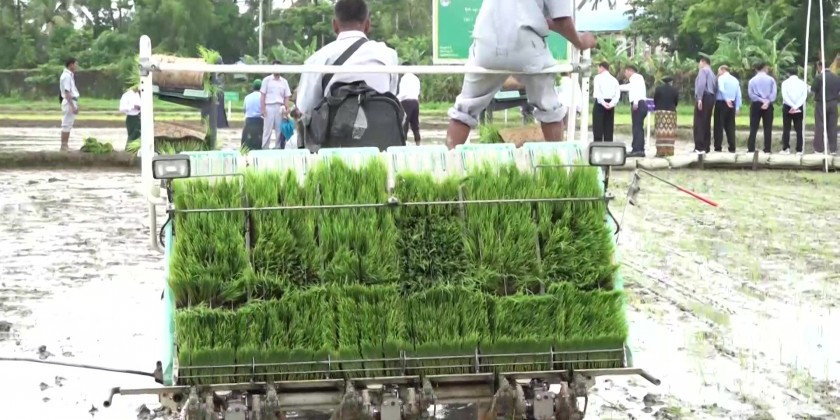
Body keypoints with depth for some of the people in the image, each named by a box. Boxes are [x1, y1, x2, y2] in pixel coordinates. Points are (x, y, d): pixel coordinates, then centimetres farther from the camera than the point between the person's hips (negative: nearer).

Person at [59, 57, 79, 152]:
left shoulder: (70, 75, 15)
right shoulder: (66, 76, -16)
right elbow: (67, 93, -20)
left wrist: (75, 105, 19)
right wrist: (72, 106, -23)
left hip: (72, 102, 10)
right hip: (69, 102, -10)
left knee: (68, 125, 12)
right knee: (66, 125, -7)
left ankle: (65, 146, 17)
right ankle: (64, 146, -5)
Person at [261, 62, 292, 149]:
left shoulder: (284, 82, 11)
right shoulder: (267, 80, 5)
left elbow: (287, 97, 10)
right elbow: (263, 95, 2)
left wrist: (287, 109, -2)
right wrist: (262, 108, -7)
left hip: (280, 107, 3)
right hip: (269, 106, -3)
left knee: (280, 130, 3)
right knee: (267, 130, -4)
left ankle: (279, 147, 9)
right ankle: (265, 148, -3)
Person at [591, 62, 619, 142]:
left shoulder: (598, 77, -1)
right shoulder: (614, 79, 13)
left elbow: (597, 92, -15)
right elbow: (617, 94, 1)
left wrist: (603, 103, -17)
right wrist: (612, 103, -8)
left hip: (600, 103, -4)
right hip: (610, 105, 4)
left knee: (598, 127, -3)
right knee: (609, 128, 7)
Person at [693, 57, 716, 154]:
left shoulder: (703, 70, -2)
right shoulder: (712, 73, 25)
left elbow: (701, 84, -18)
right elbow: (715, 88, 18)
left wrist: (699, 98, -25)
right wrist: (712, 100, 15)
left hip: (704, 97, -9)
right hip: (711, 98, 9)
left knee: (699, 123, -11)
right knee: (707, 123, 10)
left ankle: (699, 147, -18)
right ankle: (706, 147, 11)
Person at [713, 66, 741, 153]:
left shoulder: (721, 78, -2)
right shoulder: (735, 80, 15)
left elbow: (721, 89, -21)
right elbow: (738, 95, 10)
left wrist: (726, 99, -24)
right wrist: (737, 107, 10)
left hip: (721, 103, -5)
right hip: (732, 104, 5)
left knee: (719, 125, -2)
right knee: (730, 126, 8)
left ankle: (718, 147, -5)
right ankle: (732, 148, 3)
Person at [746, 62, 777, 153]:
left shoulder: (752, 80, 2)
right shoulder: (771, 79, 3)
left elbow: (751, 94, -5)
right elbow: (773, 93, -7)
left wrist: (761, 100, -8)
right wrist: (767, 101, -12)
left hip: (756, 105, 0)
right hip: (768, 105, 0)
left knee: (753, 128, 1)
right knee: (767, 128, 4)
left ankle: (751, 148, -6)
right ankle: (767, 149, 1)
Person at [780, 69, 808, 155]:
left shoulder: (785, 82, -1)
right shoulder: (802, 83, 3)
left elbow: (784, 96, -12)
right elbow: (804, 96, -8)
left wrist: (793, 106, -15)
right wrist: (796, 106, -15)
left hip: (787, 107, -1)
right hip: (799, 108, 1)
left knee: (786, 129, 3)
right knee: (799, 129, 3)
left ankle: (786, 148, -4)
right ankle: (799, 150, -1)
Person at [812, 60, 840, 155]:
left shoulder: (819, 77, -13)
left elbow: (813, 89, -11)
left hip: (821, 104, -4)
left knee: (819, 127, 2)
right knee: (832, 127, 8)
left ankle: (819, 148, 2)